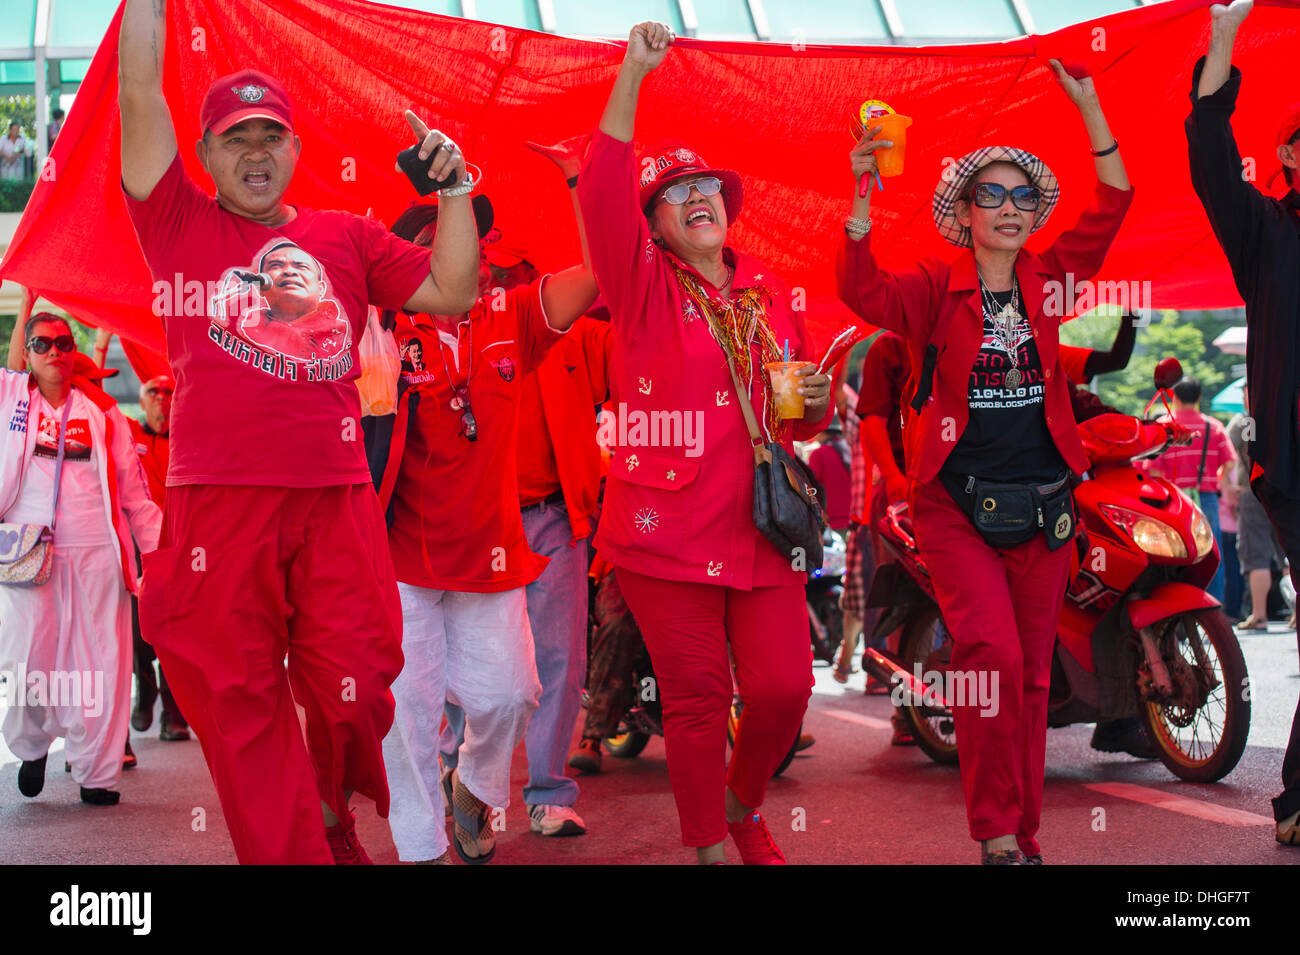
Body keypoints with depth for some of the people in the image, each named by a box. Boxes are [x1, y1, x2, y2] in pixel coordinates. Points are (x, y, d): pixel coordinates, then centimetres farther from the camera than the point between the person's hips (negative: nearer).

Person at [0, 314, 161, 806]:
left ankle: (97, 773, 6)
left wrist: (156, 549, 7)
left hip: (96, 549, 0)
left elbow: (133, 484, 11)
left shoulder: (102, 409, 10)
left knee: (99, 660, -1)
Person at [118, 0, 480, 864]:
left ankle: (333, 822, 29)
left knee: (353, 688, 2)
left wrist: (453, 188, 6)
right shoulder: (182, 224, 11)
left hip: (338, 498, 2)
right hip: (220, 501, -1)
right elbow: (140, 92, 5)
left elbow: (453, 293, 13)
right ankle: (290, 855, 12)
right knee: (241, 703, 1)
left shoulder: (347, 237, 17)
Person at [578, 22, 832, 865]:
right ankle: (709, 845, 20)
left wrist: (816, 401, 1)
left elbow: (801, 420, 26)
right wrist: (633, 76, -23)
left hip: (763, 526, 4)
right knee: (696, 697, 2)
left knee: (784, 687, 1)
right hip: (669, 527, -4)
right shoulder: (643, 286, 1)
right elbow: (603, 193, -18)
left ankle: (743, 808, 30)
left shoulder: (771, 292, 16)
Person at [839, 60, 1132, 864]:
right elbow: (863, 291, -19)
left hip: (1044, 504, 4)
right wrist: (863, 195, -30)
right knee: (993, 660, -19)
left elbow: (1112, 205, 0)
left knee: (1033, 675, 8)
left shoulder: (1048, 281, 8)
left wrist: (1088, 106, -8)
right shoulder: (936, 289, -1)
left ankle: (1025, 835, 18)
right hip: (957, 506, -4)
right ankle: (996, 834, -6)